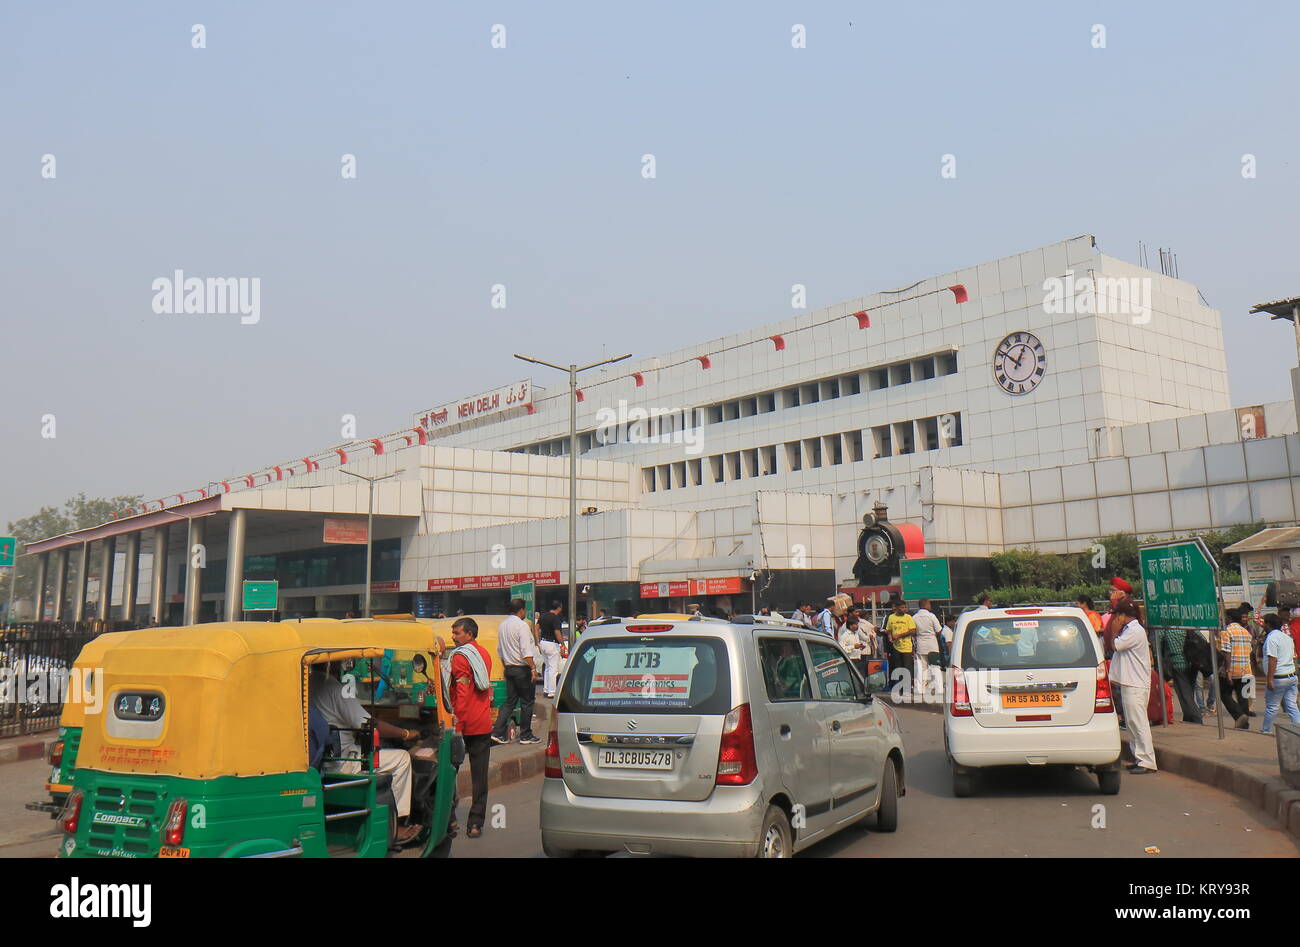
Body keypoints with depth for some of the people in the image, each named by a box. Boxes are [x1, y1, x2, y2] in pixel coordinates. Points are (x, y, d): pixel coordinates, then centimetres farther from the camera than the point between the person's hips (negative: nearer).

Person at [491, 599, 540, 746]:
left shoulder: (502, 625, 11)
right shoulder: (522, 625, -14)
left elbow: (500, 651, 16)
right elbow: (526, 651, -21)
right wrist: (533, 668, -20)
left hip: (509, 668, 8)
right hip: (522, 669, -7)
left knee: (509, 701, 12)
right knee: (527, 702, 2)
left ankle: (498, 733, 5)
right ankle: (525, 736, 8)